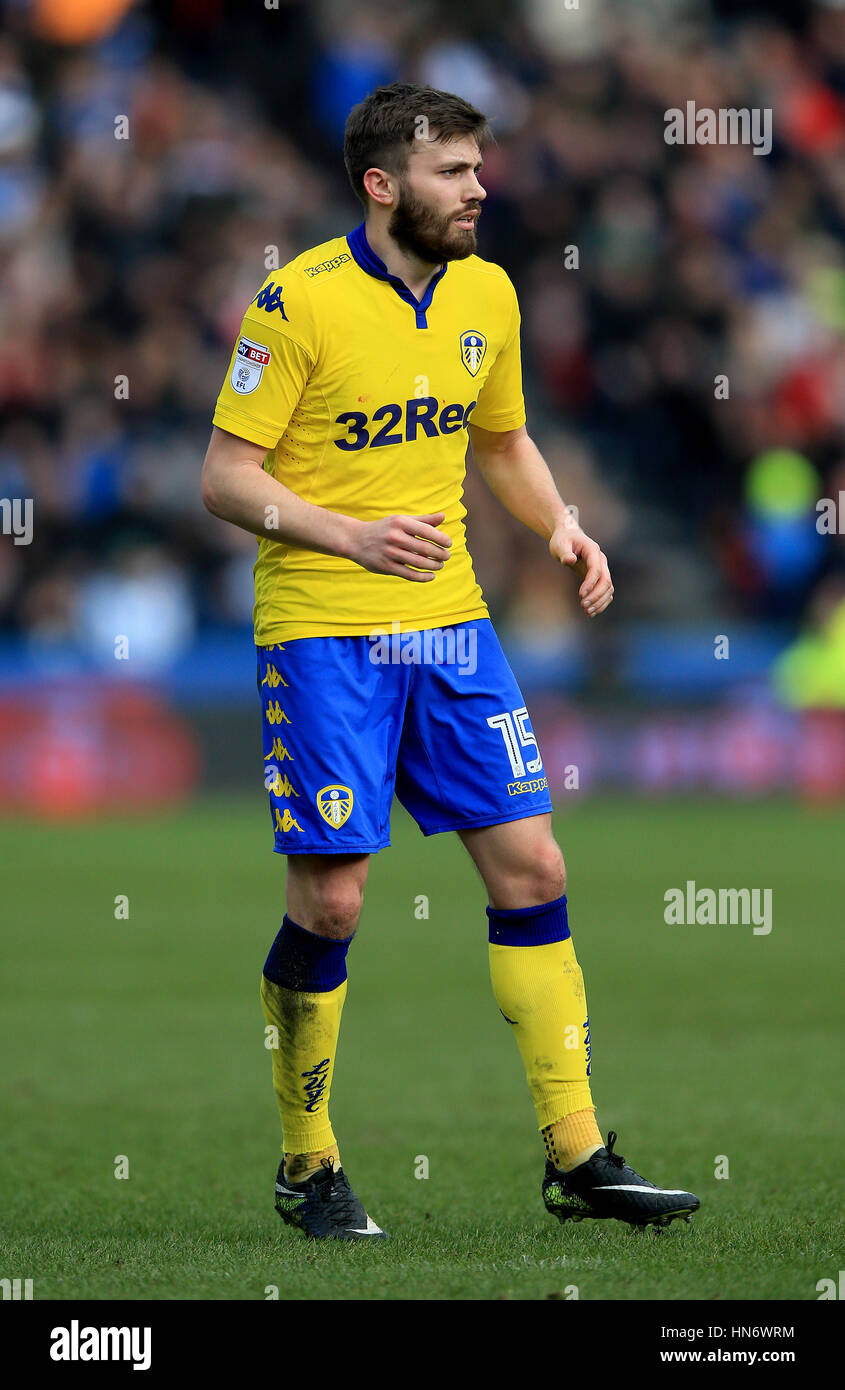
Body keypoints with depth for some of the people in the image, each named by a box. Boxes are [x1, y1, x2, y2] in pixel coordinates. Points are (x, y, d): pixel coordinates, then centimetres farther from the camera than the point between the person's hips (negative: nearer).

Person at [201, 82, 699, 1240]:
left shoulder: (487, 295, 7)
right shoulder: (300, 302, -12)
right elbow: (227, 476, -11)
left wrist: (562, 526, 3)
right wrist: (352, 537, -24)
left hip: (449, 624, 6)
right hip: (322, 633, -6)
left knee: (531, 867, 1)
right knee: (331, 898, -7)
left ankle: (577, 1156, 7)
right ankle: (307, 1166, 10)